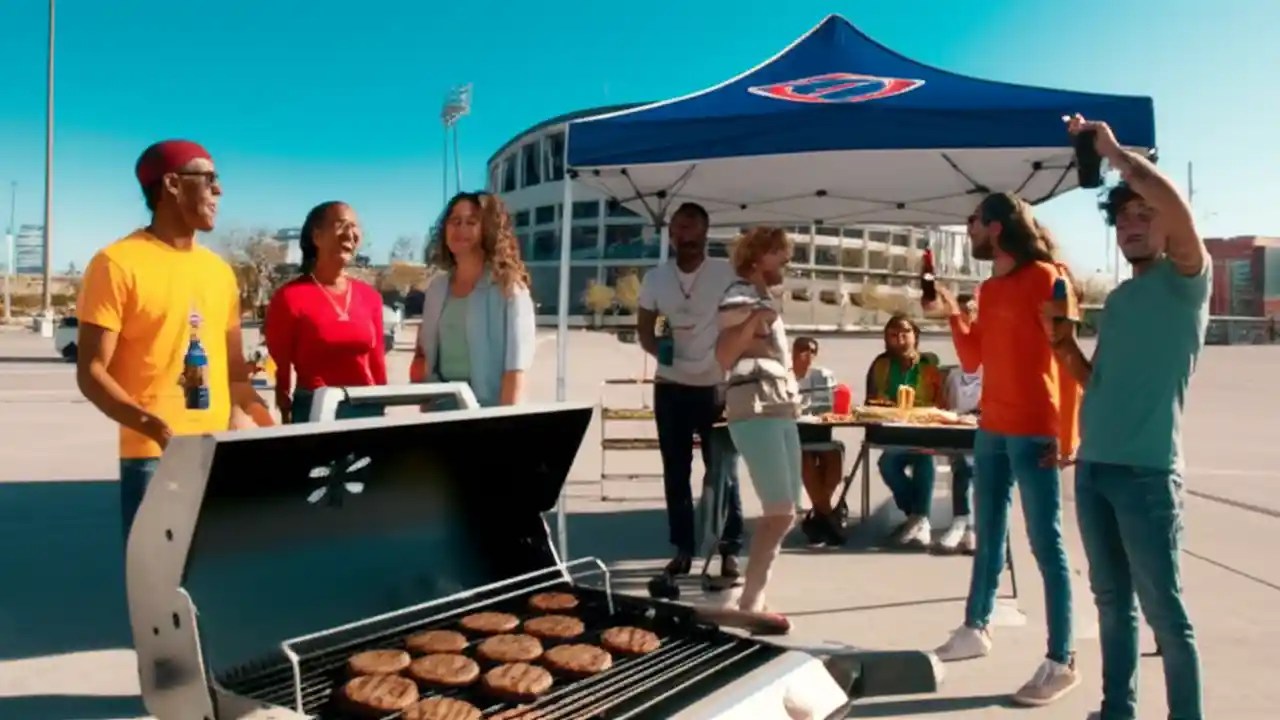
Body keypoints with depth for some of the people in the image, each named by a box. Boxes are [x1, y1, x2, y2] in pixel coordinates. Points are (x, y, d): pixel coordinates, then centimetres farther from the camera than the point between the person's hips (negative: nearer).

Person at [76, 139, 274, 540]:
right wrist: (150, 424, -25)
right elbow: (90, 373, -9)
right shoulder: (118, 264, -6)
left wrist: (267, 423, 6)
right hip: (153, 455, -6)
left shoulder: (220, 270, 13)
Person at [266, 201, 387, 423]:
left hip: (368, 409, 4)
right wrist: (286, 420, -3)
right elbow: (280, 372, -3)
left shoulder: (370, 297, 7)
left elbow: (377, 363, 11)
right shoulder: (290, 296, -6)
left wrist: (382, 409, 11)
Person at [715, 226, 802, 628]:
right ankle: (749, 604, -7)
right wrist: (752, 320, -30)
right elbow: (724, 357, -19)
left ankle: (755, 597, 14)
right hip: (756, 410, -10)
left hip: (780, 410, 10)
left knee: (784, 511, 8)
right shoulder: (740, 296, -5)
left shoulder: (762, 298, 22)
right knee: (781, 512, -14)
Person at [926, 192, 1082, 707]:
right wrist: (953, 313, 4)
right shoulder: (990, 289, 14)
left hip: (1034, 432, -8)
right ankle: (975, 629, 29)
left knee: (1045, 545, -3)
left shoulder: (1045, 278, -9)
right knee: (987, 535, 16)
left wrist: (1066, 434, -18)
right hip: (992, 428, 8)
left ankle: (1061, 662, 4)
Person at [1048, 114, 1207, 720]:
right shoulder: (1118, 298, 17)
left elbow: (1175, 204, -23)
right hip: (1093, 467, 7)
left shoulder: (1185, 279, -3)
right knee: (1112, 599, 15)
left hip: (1147, 470, -7)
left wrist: (1114, 152, -12)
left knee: (1163, 608, 1)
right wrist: (1061, 340, 2)